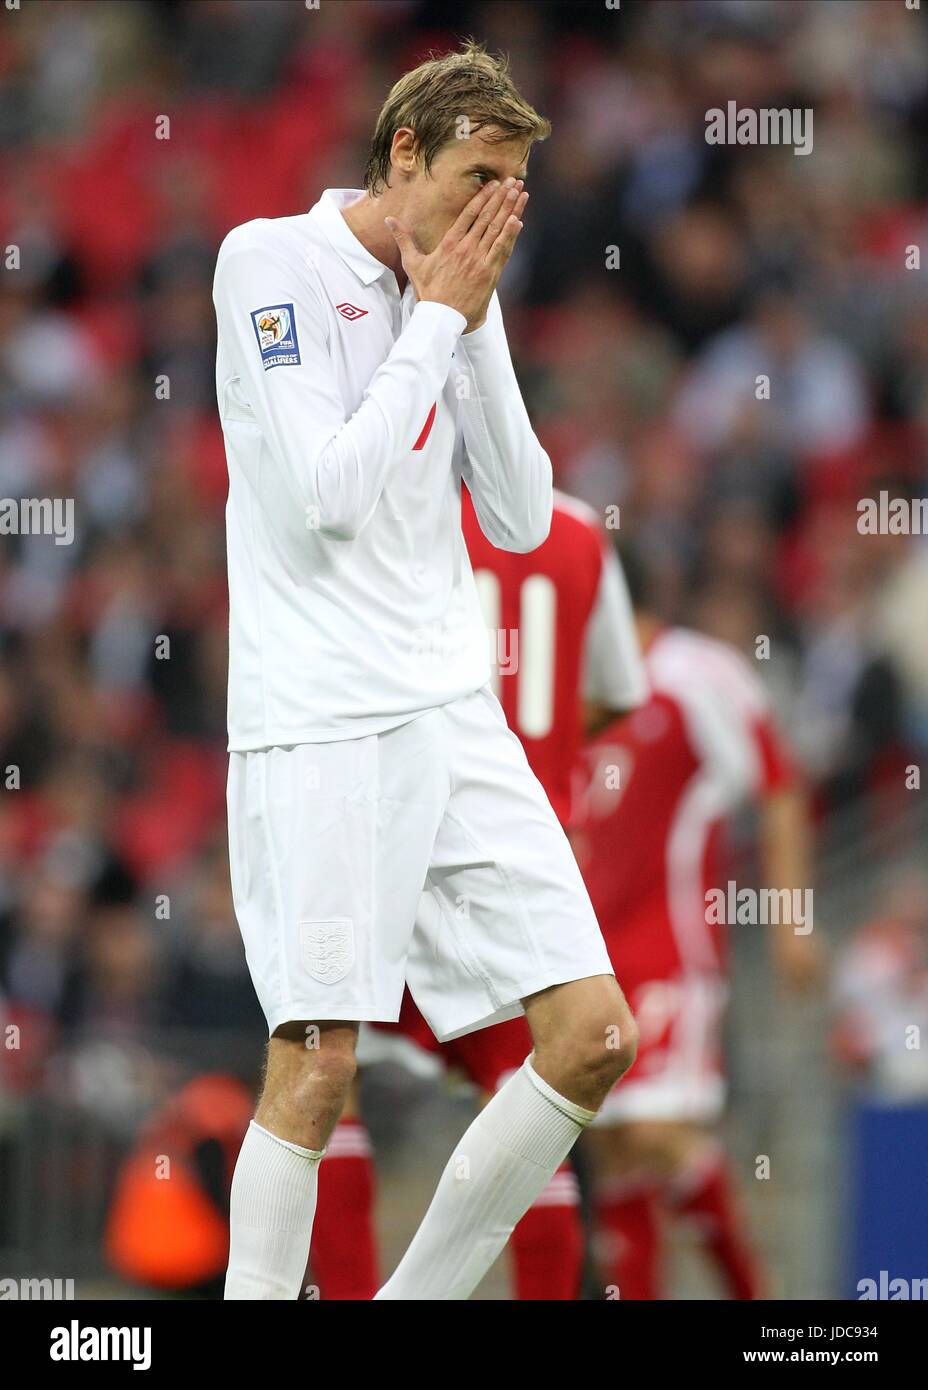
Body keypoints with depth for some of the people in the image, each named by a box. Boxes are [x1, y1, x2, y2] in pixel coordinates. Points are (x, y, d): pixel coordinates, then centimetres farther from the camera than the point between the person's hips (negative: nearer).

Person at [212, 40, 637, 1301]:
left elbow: (522, 520, 10)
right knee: (318, 1062, -13)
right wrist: (437, 320, -8)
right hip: (319, 720, -6)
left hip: (454, 712, 7)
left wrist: (475, 328, 2)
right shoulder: (273, 261, -5)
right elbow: (327, 496, -14)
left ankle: (420, 1297, 11)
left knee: (593, 1035, 0)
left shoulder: (457, 300, 14)